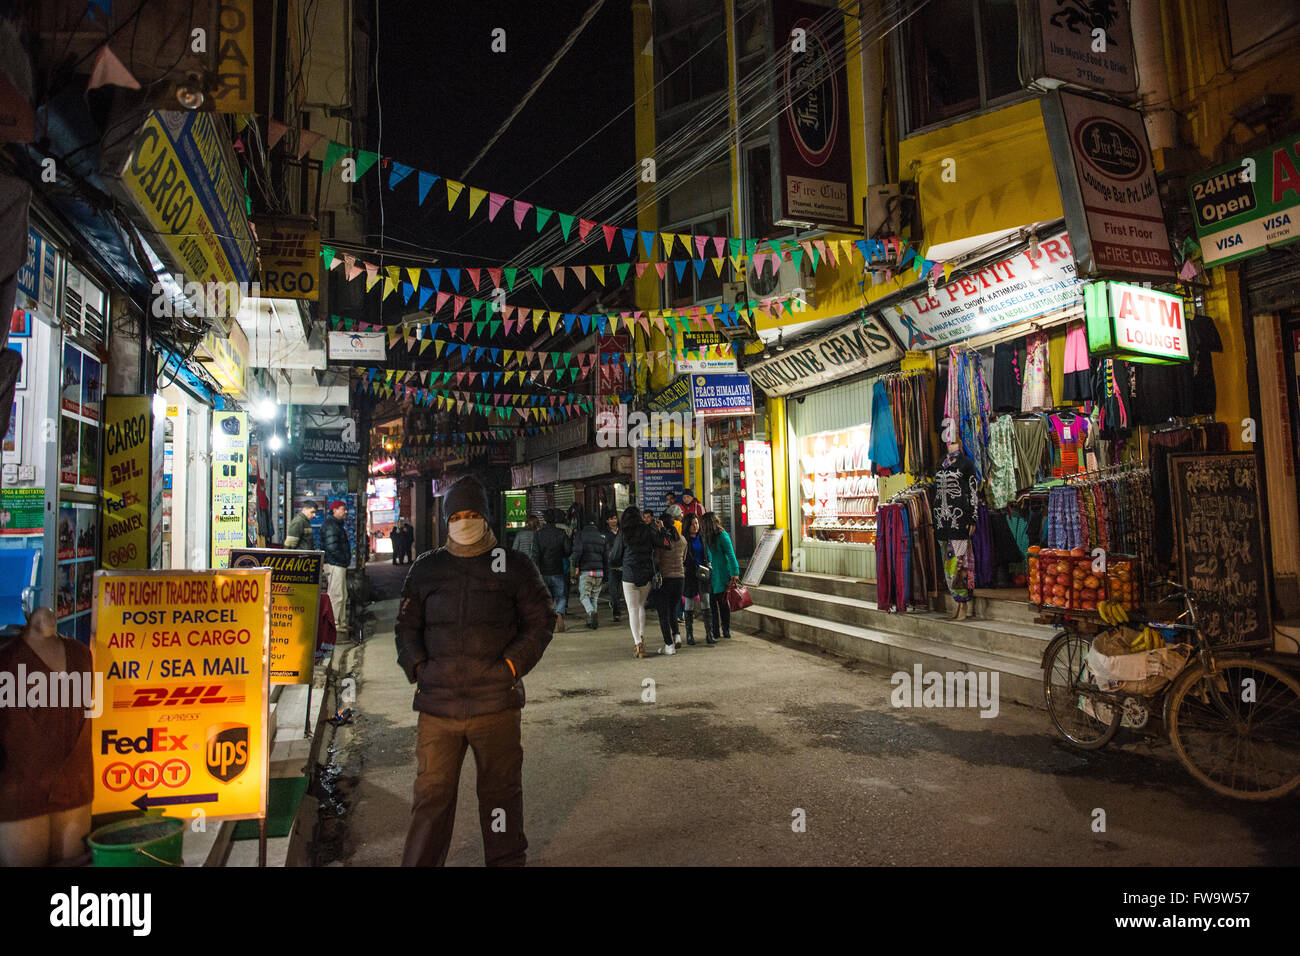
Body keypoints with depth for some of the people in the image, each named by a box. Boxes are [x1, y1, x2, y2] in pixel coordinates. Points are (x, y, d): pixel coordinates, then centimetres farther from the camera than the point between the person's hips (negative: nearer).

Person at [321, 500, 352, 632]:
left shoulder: (337, 525, 20)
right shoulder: (330, 525, -14)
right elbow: (332, 547, -22)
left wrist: (346, 559, 14)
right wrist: (344, 559, -14)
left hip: (340, 564, 11)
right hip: (334, 564, -11)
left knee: (343, 595, 15)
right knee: (336, 595, -8)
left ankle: (341, 622, 21)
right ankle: (333, 623, -4)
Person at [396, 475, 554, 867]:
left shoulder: (514, 566, 2)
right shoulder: (426, 568, 10)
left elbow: (540, 621, 4)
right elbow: (407, 625, 17)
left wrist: (510, 666, -6)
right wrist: (417, 667, 2)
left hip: (496, 701, -1)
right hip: (437, 701, 2)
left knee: (500, 788, 12)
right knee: (431, 792, 8)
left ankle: (506, 860, 30)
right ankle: (421, 862, 25)